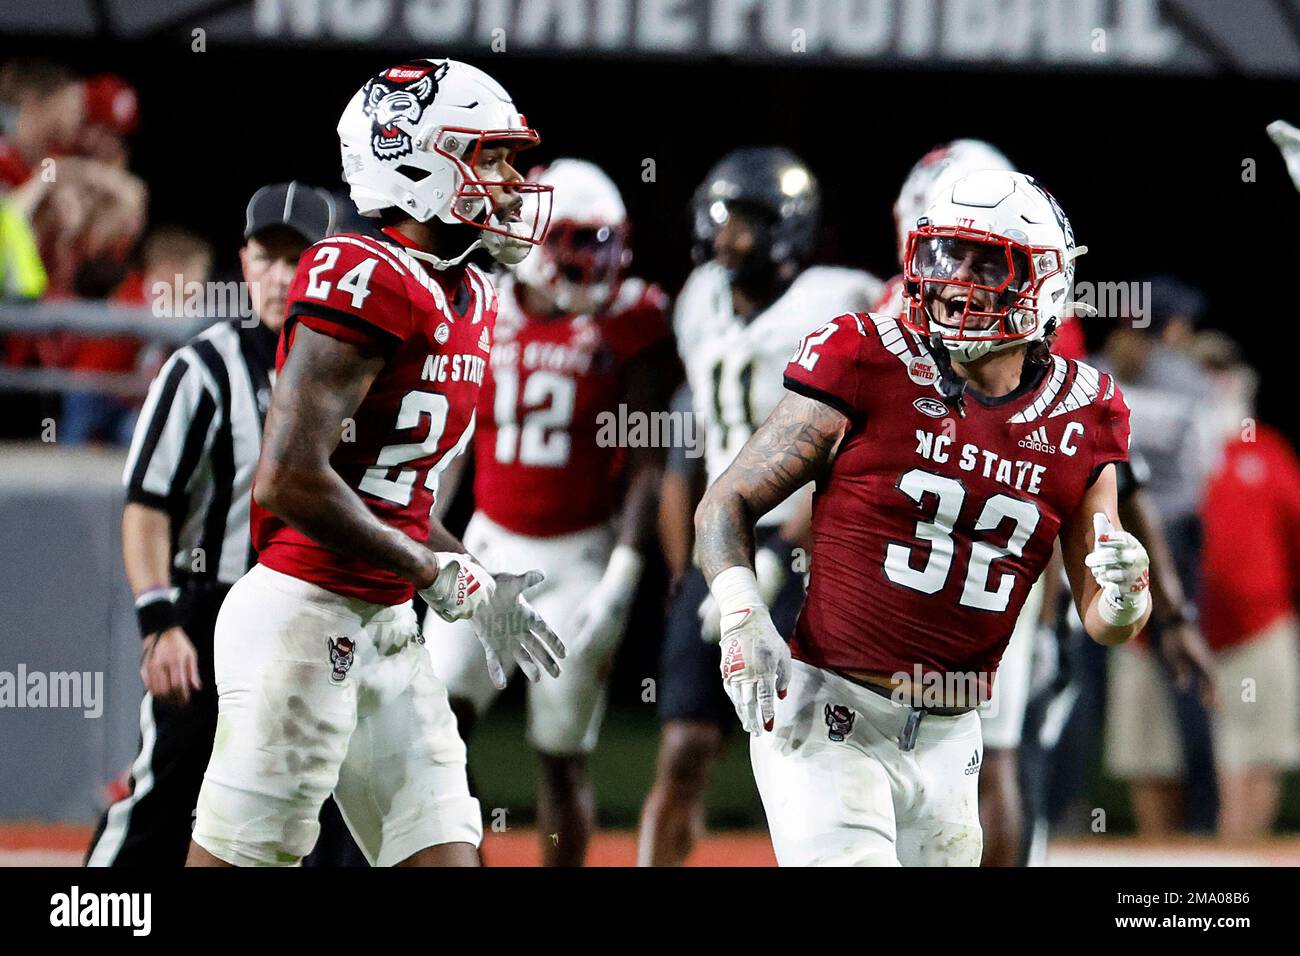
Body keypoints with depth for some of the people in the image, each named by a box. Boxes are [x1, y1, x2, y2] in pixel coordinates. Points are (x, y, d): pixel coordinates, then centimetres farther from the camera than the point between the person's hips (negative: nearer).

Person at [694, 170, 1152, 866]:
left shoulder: (1078, 419, 5)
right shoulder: (869, 367, -5)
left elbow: (1101, 623, 11)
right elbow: (727, 503, 0)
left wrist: (1122, 596, -13)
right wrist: (742, 614, -18)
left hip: (947, 740, 5)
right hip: (831, 721, -5)